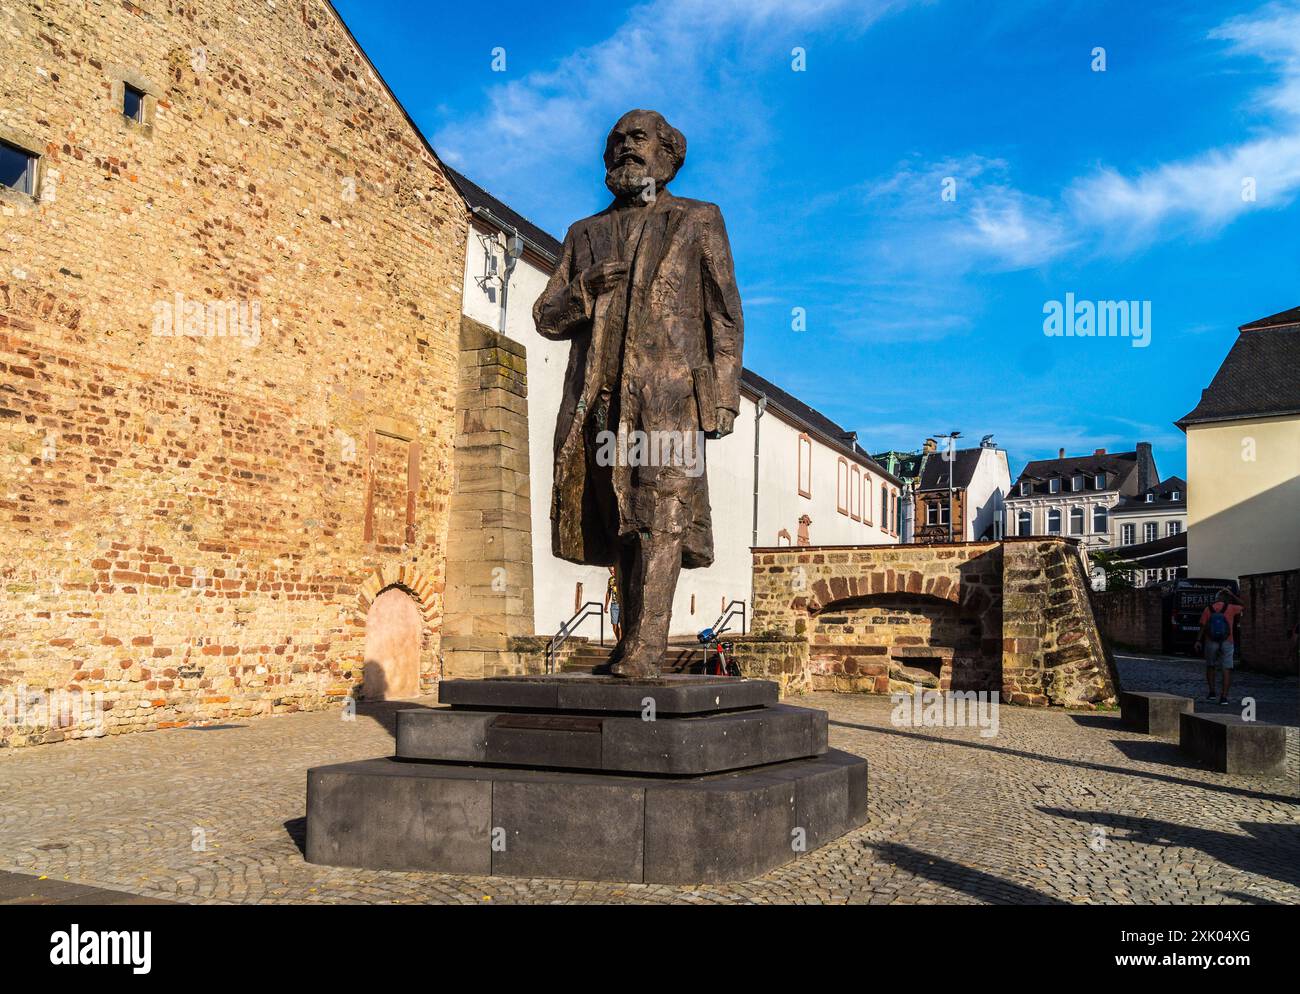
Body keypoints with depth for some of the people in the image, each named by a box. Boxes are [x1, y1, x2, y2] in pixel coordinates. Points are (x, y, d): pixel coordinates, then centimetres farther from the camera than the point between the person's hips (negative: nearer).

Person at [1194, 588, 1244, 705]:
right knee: (1227, 669, 0)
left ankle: (1212, 692, 15)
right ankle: (1224, 696, -8)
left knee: (1210, 666, 18)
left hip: (1211, 642, 1)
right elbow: (1241, 605, 20)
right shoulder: (1231, 608, -2)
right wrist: (1231, 594, 19)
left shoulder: (1208, 609, -2)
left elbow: (1203, 627, -5)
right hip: (1227, 643, -1)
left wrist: (1198, 641, -1)